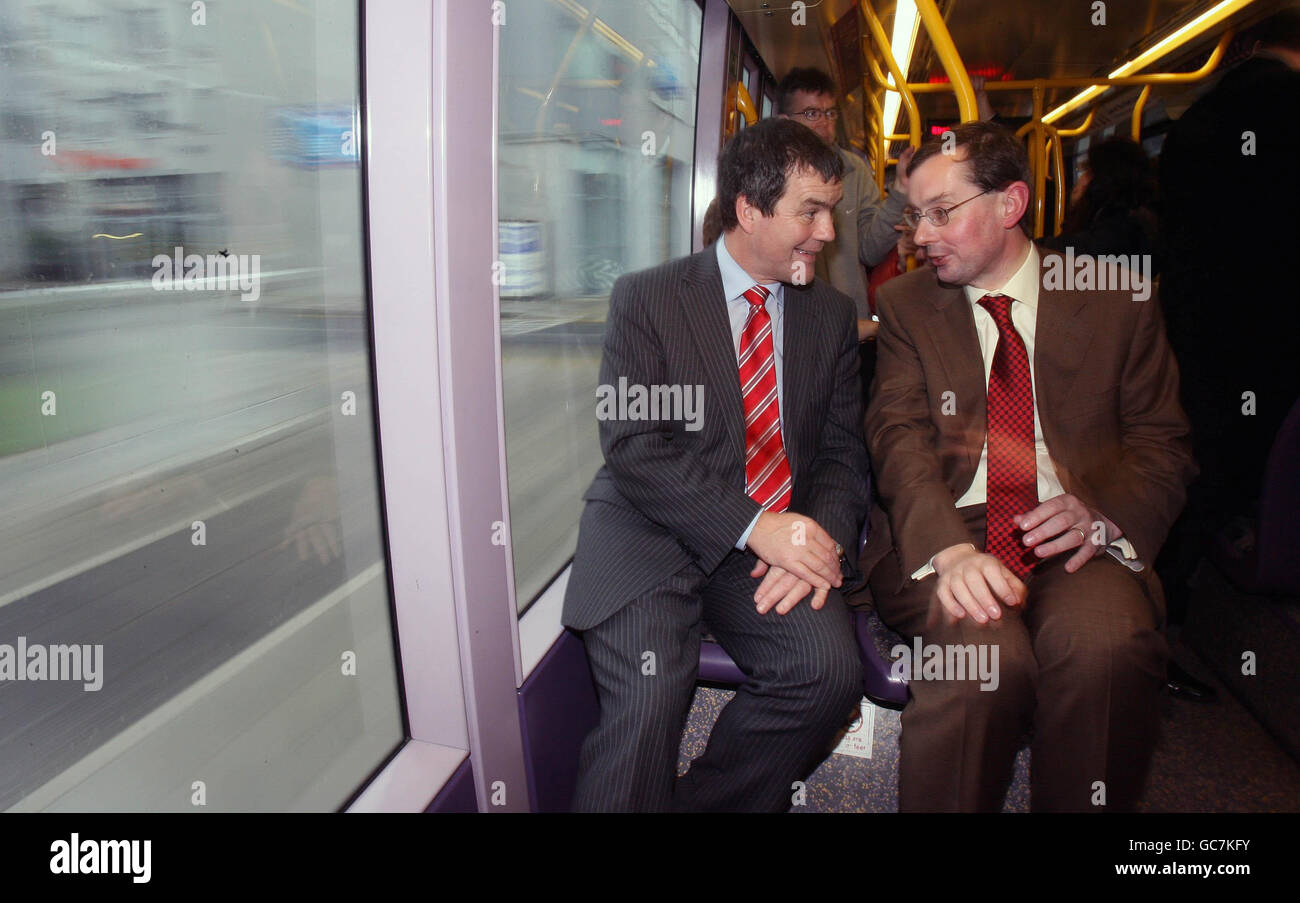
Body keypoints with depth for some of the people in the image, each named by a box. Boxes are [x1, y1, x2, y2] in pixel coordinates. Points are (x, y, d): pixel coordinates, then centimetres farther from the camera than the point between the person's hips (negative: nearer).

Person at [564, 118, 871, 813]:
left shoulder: (834, 314, 14)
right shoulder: (645, 298, 0)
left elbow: (842, 452, 11)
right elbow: (631, 444, -10)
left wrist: (819, 540, -11)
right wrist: (753, 527, -20)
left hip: (782, 540, 4)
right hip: (651, 538, -3)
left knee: (830, 669, -22)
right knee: (650, 697, -28)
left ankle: (708, 800, 1)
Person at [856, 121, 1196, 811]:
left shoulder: (1118, 302, 12)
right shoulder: (904, 303, 10)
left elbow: (1161, 442, 11)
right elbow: (899, 436, -3)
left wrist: (1103, 512, -13)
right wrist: (949, 548, -21)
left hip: (1070, 538, 1)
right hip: (940, 536, -1)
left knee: (1107, 644, -31)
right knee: (983, 652, -32)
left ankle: (1077, 805, -8)